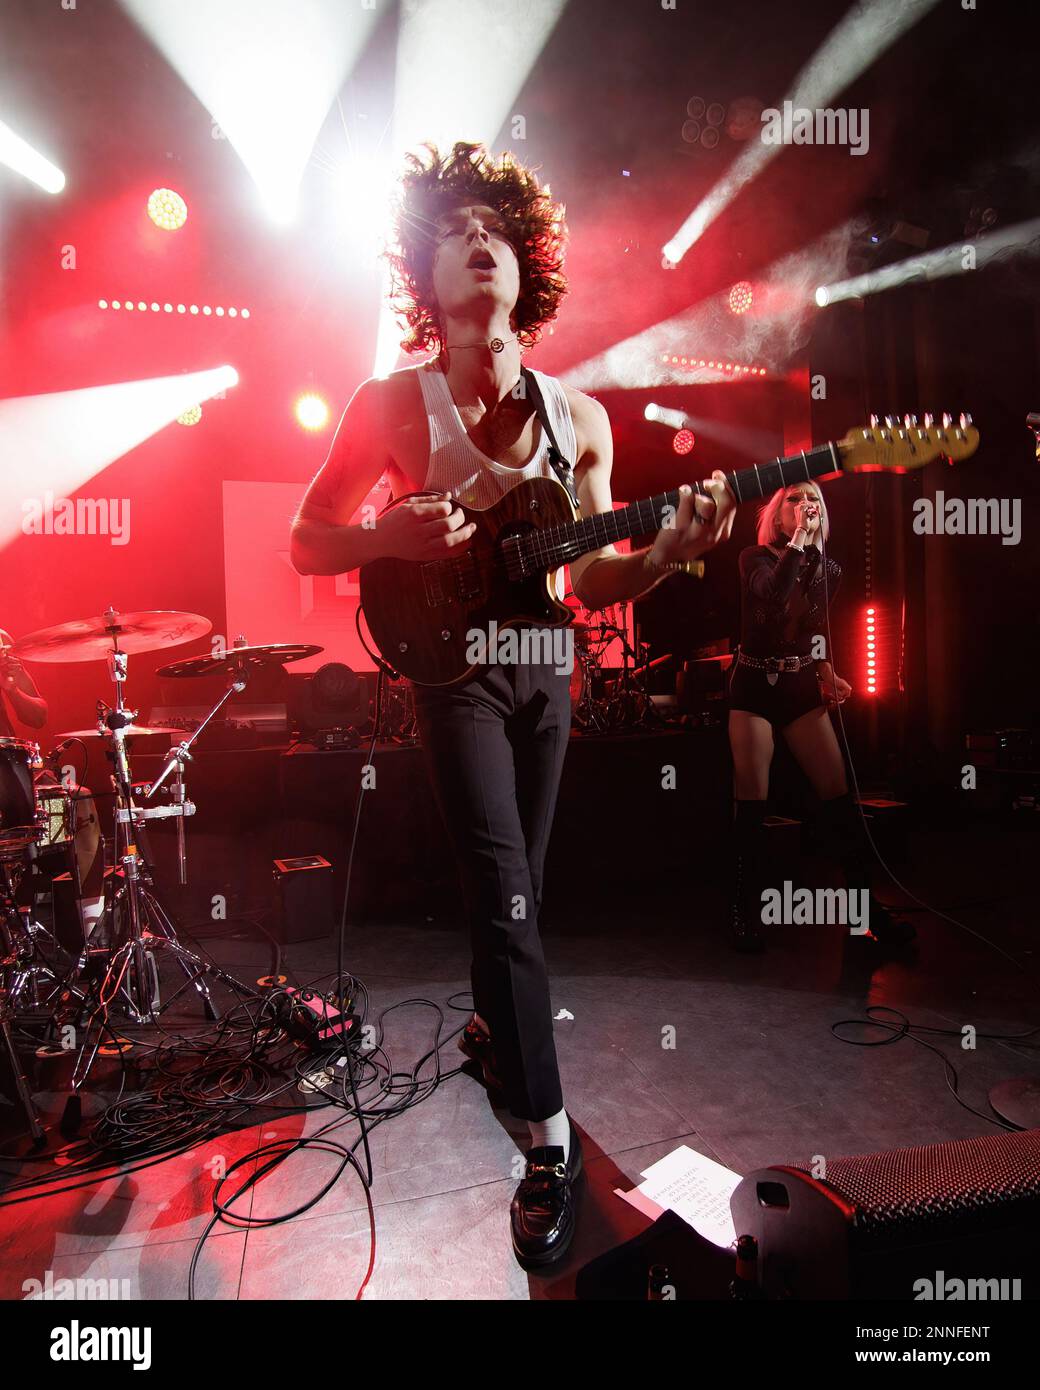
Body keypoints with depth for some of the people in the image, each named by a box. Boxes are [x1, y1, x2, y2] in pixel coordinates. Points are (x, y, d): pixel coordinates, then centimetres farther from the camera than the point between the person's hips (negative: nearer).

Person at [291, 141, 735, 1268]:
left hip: (546, 668, 4)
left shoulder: (577, 414, 4)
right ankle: (549, 1136, 7)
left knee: (513, 890, 16)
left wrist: (666, 554, -15)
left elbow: (592, 581, 4)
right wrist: (396, 534, -21)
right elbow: (307, 544, -3)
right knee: (505, 896, -9)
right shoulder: (393, 403, -6)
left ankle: (493, 1023, 43)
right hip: (453, 667, -4)